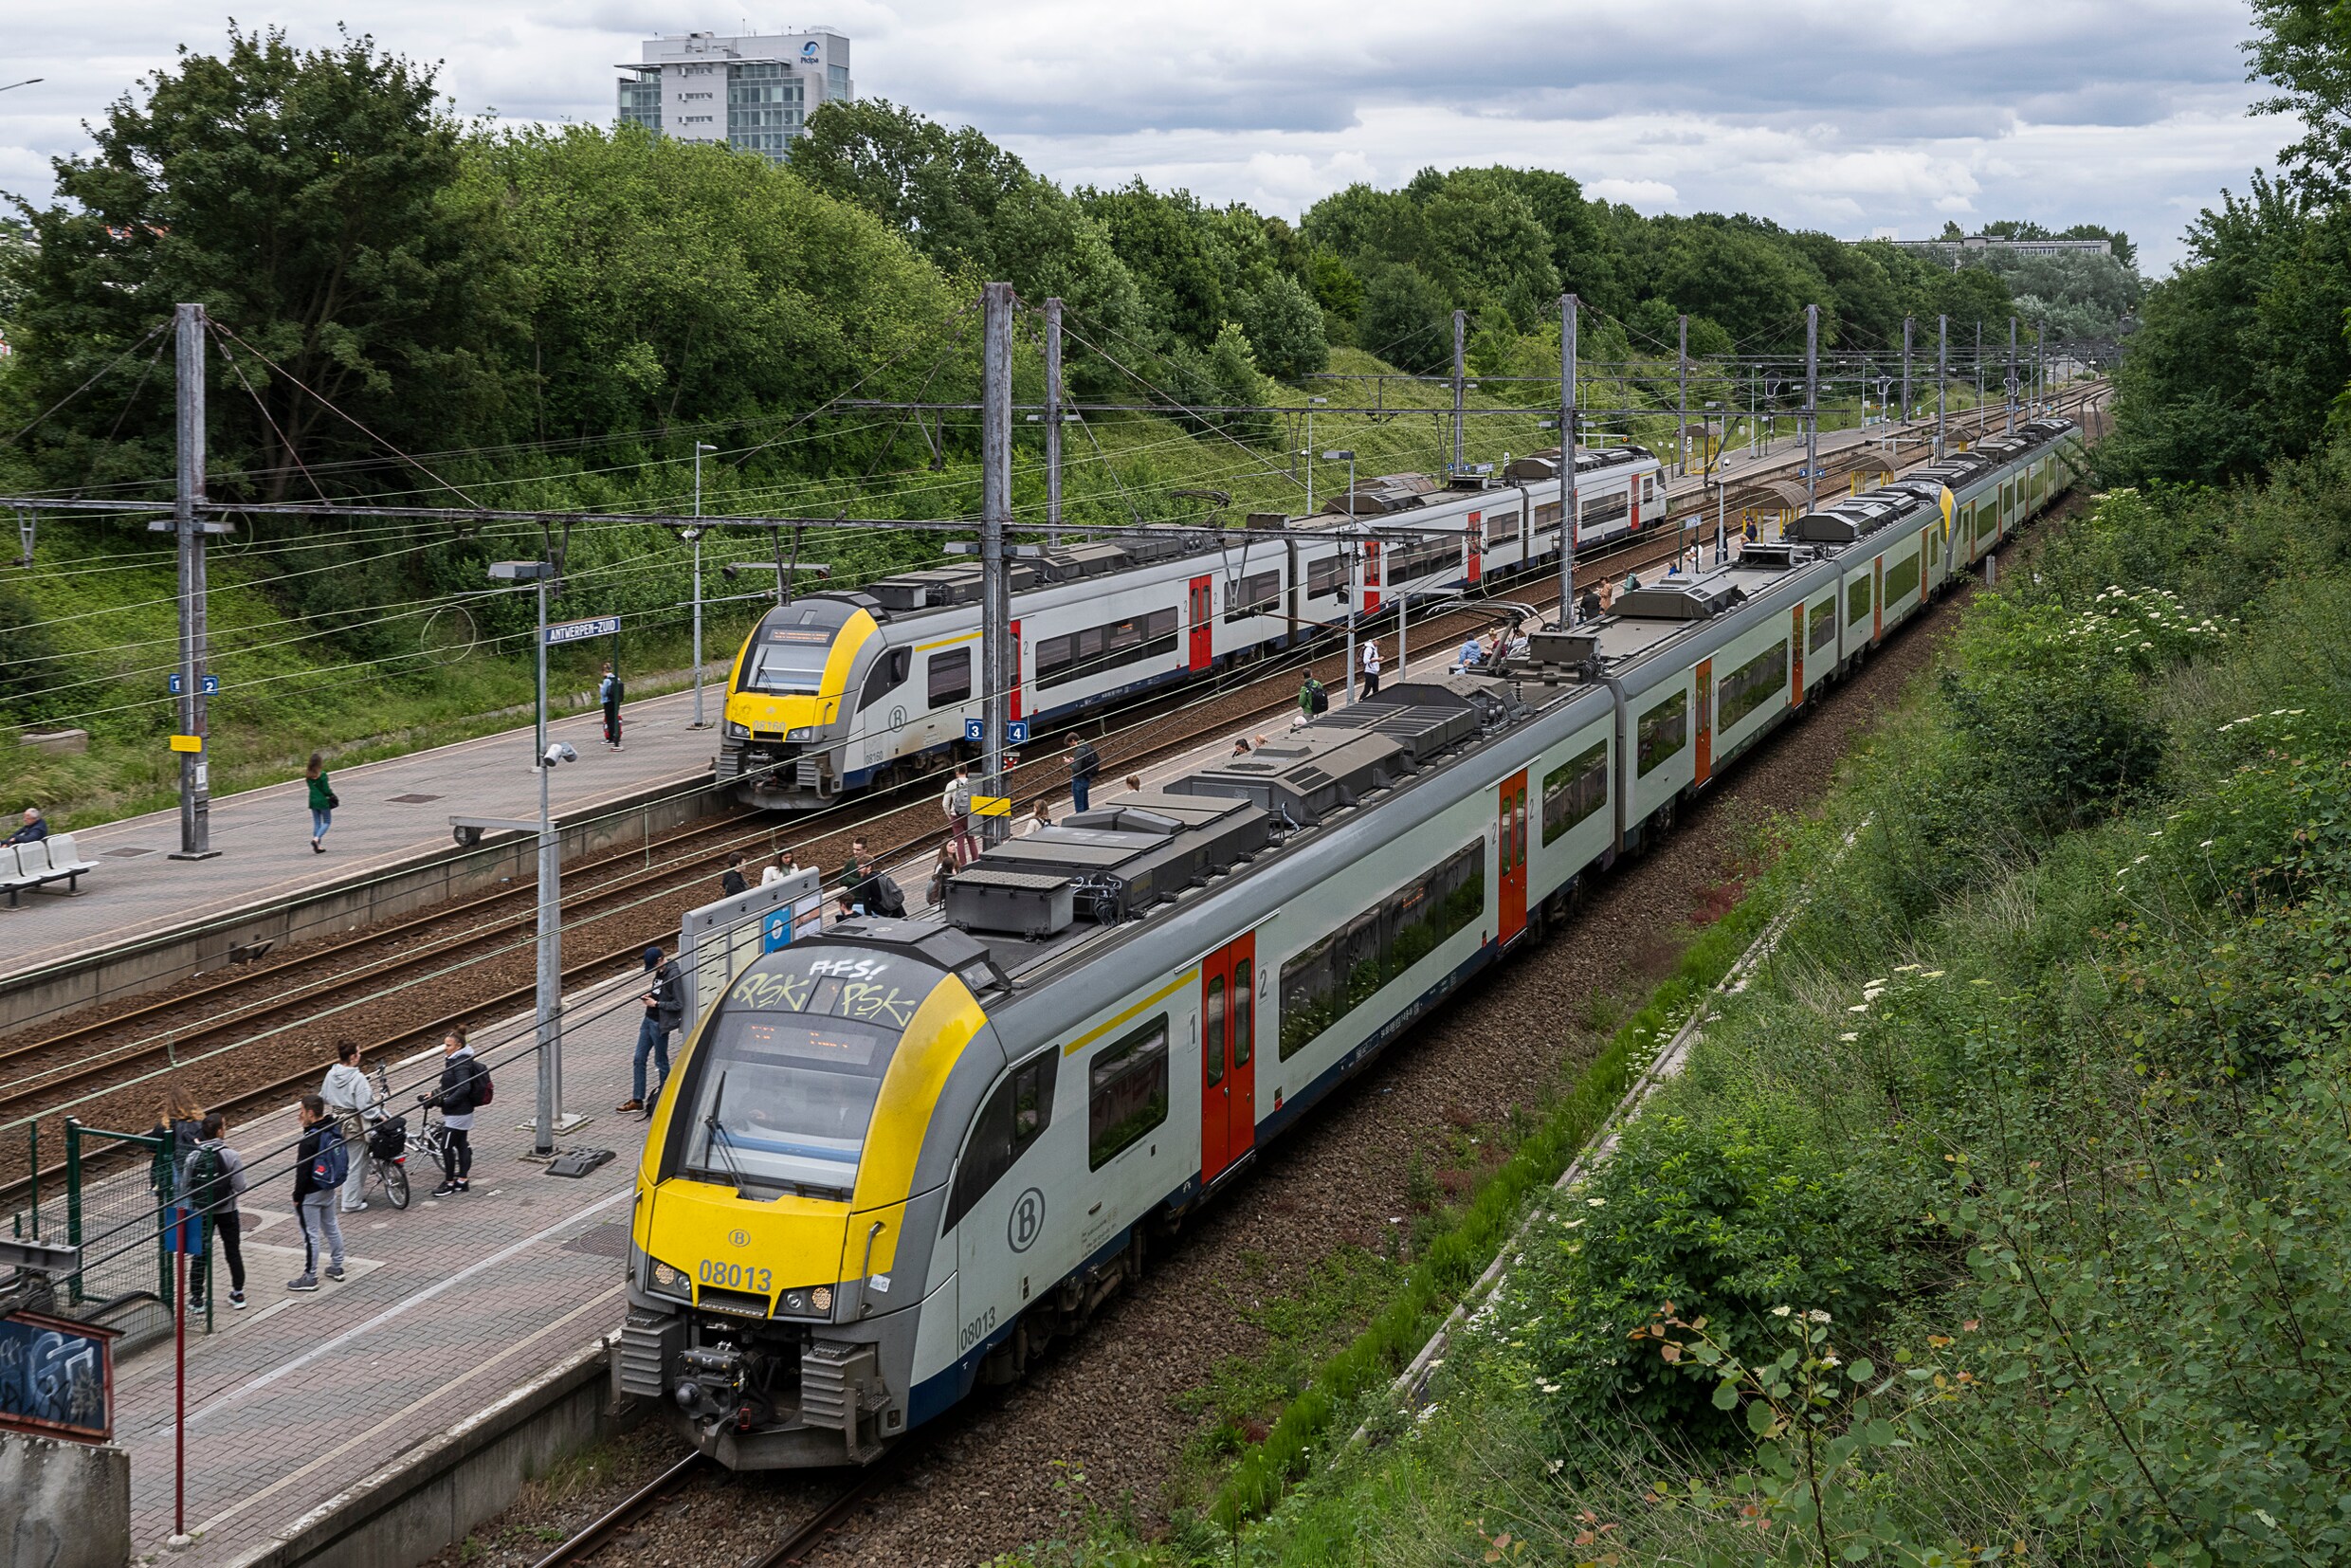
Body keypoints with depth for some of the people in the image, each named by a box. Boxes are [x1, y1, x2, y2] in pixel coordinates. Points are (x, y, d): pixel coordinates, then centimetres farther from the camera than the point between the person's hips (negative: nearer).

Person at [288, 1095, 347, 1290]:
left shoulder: (310, 1140, -26)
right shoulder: (334, 1129, -1)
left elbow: (303, 1171, -21)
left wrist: (297, 1197, -11)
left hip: (311, 1193, -9)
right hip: (329, 1189, 9)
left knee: (311, 1234, 1)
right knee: (332, 1227, 20)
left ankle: (309, 1277, 9)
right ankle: (336, 1268, 31)